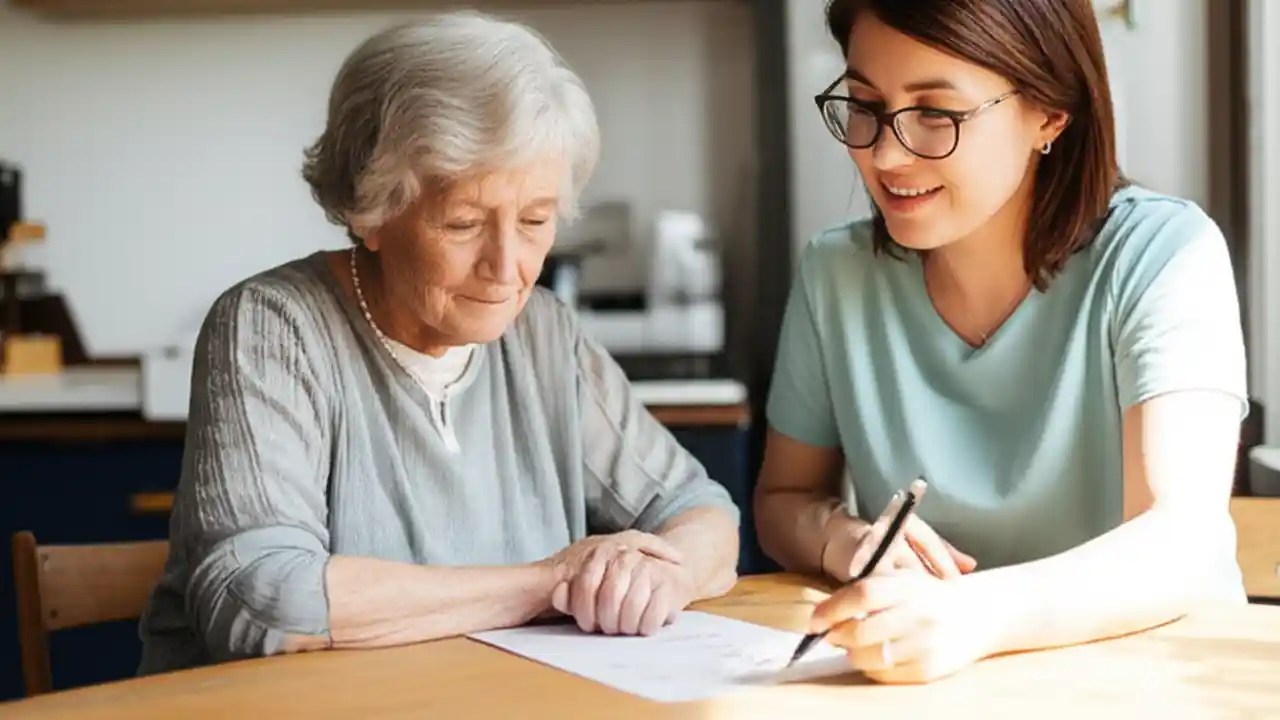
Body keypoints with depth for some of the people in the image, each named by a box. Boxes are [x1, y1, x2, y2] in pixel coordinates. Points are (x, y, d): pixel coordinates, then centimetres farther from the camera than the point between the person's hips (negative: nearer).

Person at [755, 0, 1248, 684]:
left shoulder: (1162, 255, -12)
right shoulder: (834, 276, -2)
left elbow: (1182, 540, -23)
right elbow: (783, 500, 8)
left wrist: (976, 614, -40)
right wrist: (842, 539, -14)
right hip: (923, 675, 3)